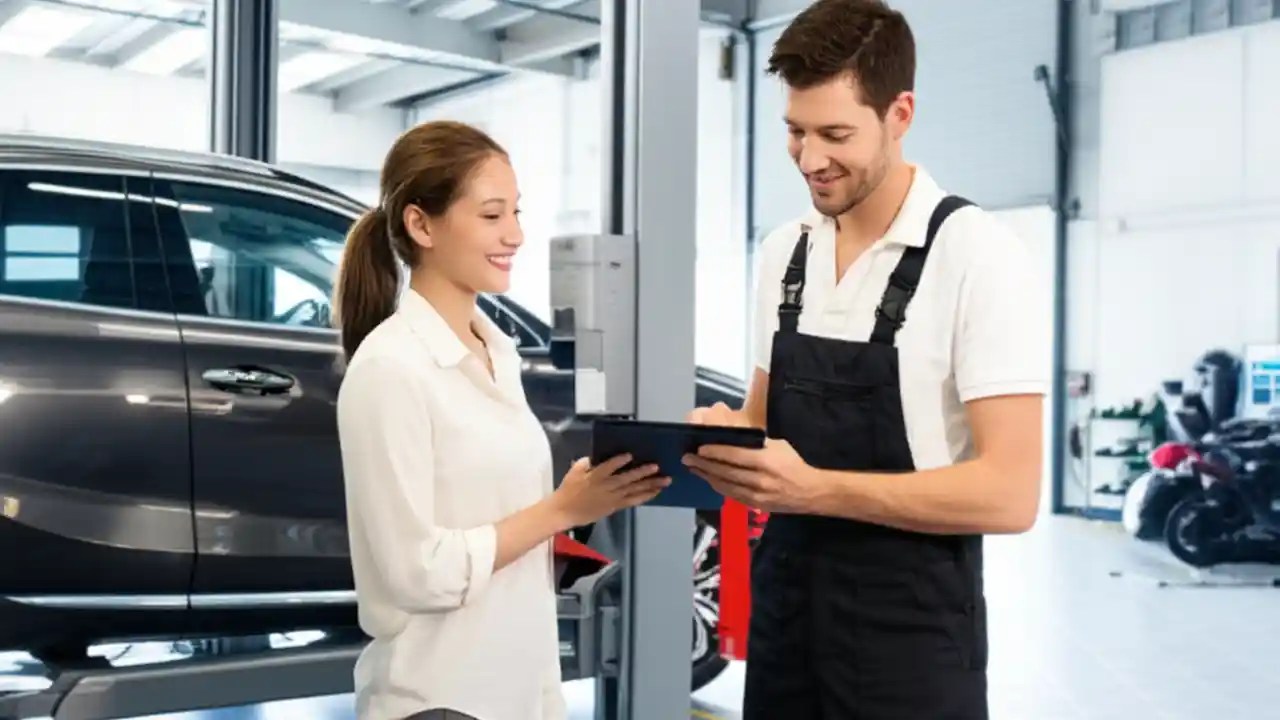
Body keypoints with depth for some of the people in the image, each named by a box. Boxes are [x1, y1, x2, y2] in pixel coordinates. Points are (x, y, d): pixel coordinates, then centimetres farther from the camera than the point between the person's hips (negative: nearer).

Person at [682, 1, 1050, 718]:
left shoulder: (980, 256, -15)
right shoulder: (784, 250, 5)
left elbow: (1009, 494, -19)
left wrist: (815, 487, -27)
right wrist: (726, 433, -7)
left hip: (910, 628, -6)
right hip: (784, 603, 6)